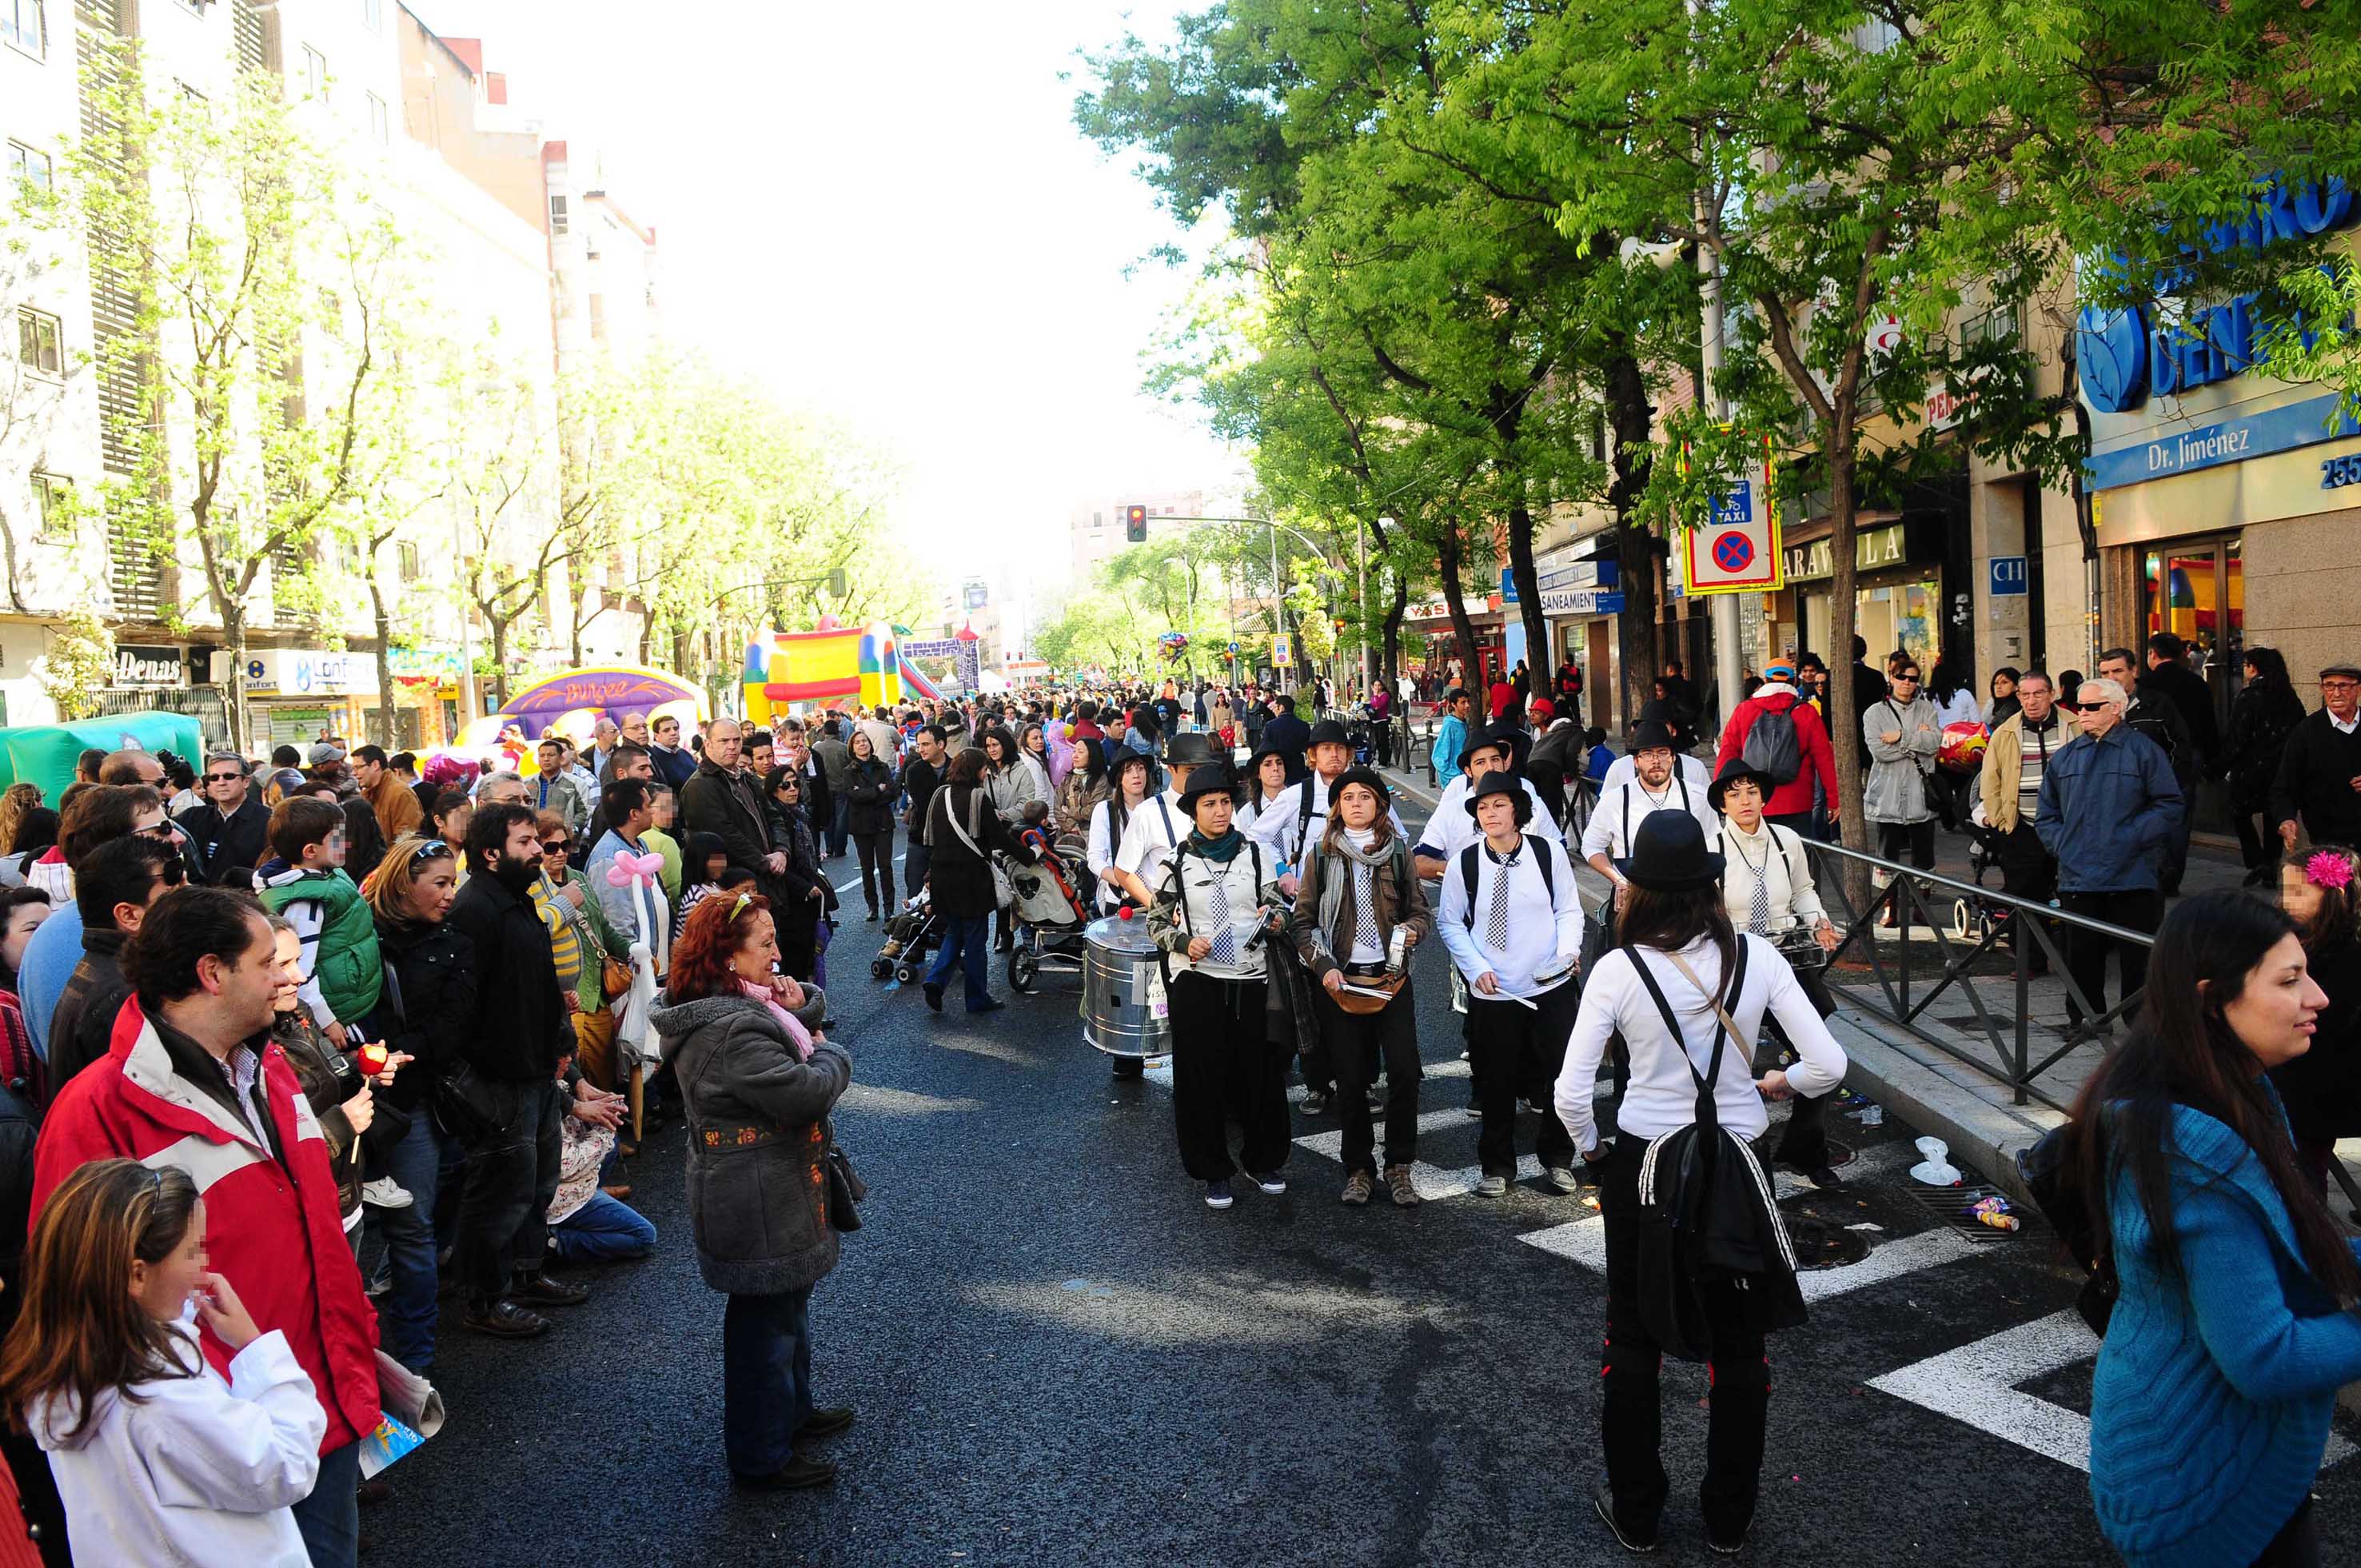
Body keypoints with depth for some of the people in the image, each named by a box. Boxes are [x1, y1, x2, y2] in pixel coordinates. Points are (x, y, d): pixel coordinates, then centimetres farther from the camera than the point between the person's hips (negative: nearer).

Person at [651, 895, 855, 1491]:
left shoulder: (735, 1006, 4)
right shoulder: (732, 1031, -30)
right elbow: (807, 1092, -32)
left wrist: (792, 1013, -6)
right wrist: (830, 1052, -12)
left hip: (771, 1199, 11)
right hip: (758, 1212, -11)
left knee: (788, 1305, 26)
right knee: (765, 1326, 5)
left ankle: (793, 1412, 45)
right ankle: (761, 1458, 21)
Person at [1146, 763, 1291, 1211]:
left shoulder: (1254, 852, 4)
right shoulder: (1177, 861, 1)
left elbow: (1275, 907, 11)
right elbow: (1157, 922, 5)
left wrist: (1276, 921, -12)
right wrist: (1184, 943, -14)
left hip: (1250, 977, 1)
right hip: (1196, 980, -1)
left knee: (1259, 1072, 5)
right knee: (1202, 1077, 3)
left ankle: (1263, 1161, 26)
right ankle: (1214, 1172, 18)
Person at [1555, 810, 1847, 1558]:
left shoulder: (1619, 969, -16)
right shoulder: (1756, 956, -11)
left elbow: (1571, 1093, -16)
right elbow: (1828, 1066, -9)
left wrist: (1590, 1148, 3)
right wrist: (1780, 1082, 12)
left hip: (1642, 1165, -1)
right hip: (1737, 1163, 2)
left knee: (1634, 1341, 17)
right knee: (1739, 1348, 19)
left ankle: (1635, 1512, 31)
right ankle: (1729, 1518, 34)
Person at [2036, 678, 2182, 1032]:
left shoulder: (2143, 751, 1)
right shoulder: (2065, 757, 13)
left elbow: (2169, 805, -4)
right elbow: (2046, 816, 18)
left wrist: (2133, 838, -12)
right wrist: (2062, 845, 2)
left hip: (2133, 877, -4)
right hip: (2077, 879, 4)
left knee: (2138, 956, 2)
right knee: (2082, 956, 8)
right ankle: (2084, 1021, 19)